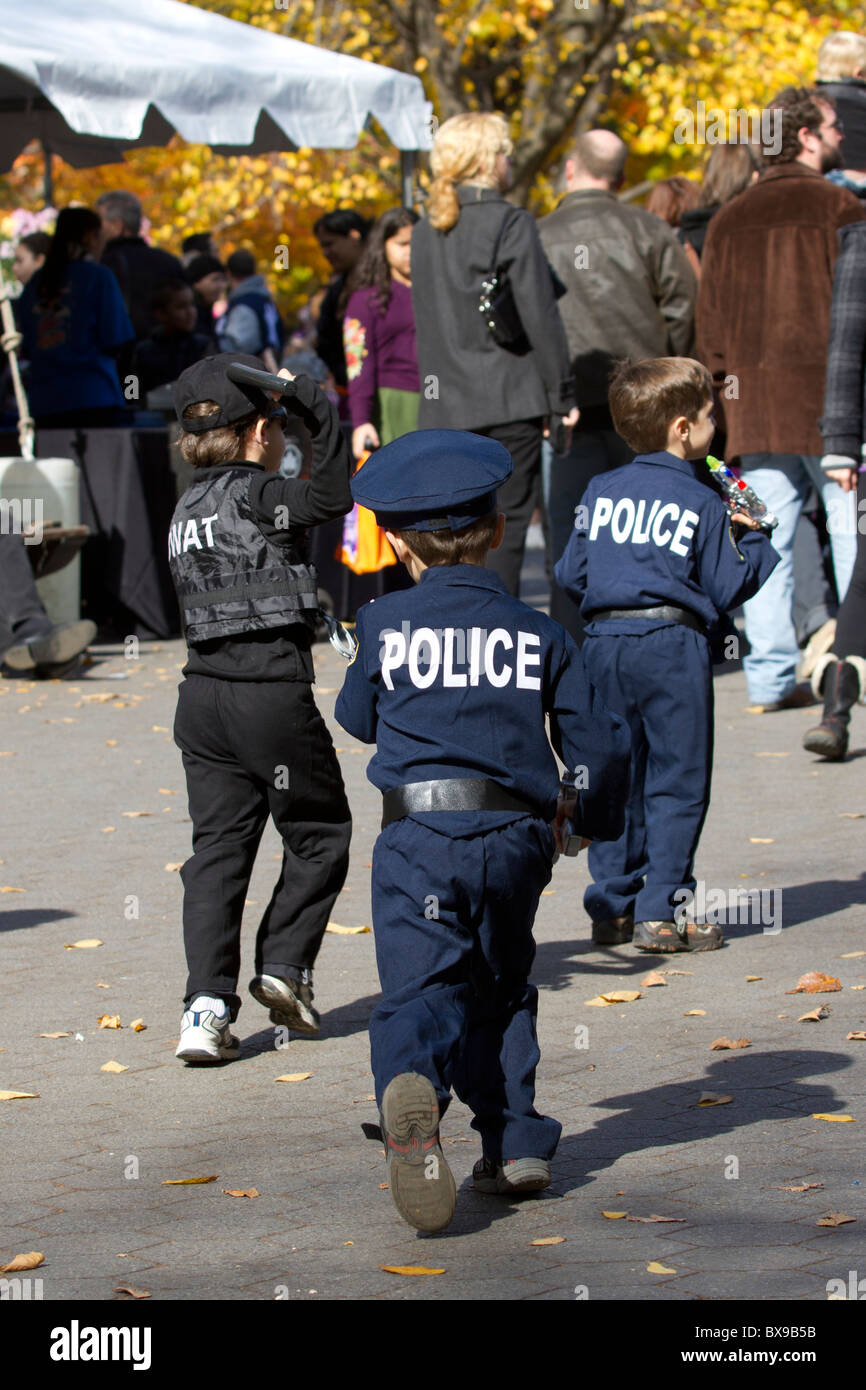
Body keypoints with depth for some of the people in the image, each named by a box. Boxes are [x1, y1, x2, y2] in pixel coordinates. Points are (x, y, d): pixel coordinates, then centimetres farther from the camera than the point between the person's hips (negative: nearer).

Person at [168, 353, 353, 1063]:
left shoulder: (189, 508, 12)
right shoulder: (255, 495, -11)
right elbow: (332, 494, -21)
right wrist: (317, 408, -13)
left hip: (203, 696, 7)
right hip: (271, 692, -7)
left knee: (219, 846, 5)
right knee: (320, 834, 14)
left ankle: (208, 1005, -3)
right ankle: (284, 966, 14)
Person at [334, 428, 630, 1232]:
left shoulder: (386, 626, 5)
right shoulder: (539, 635, 9)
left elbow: (357, 716, 22)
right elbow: (599, 745, 9)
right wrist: (594, 820, 27)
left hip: (420, 832, -2)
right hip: (517, 836, 3)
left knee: (421, 986, -10)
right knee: (501, 986, 22)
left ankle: (412, 1088, -42)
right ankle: (515, 1144, 16)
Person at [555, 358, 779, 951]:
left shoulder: (600, 492, 8)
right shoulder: (703, 505, -5)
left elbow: (572, 573, 11)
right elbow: (726, 588, -3)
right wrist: (750, 540, 11)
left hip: (604, 641, 5)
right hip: (672, 645, -5)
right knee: (676, 783, 1)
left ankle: (612, 907, 14)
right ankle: (661, 912, -3)